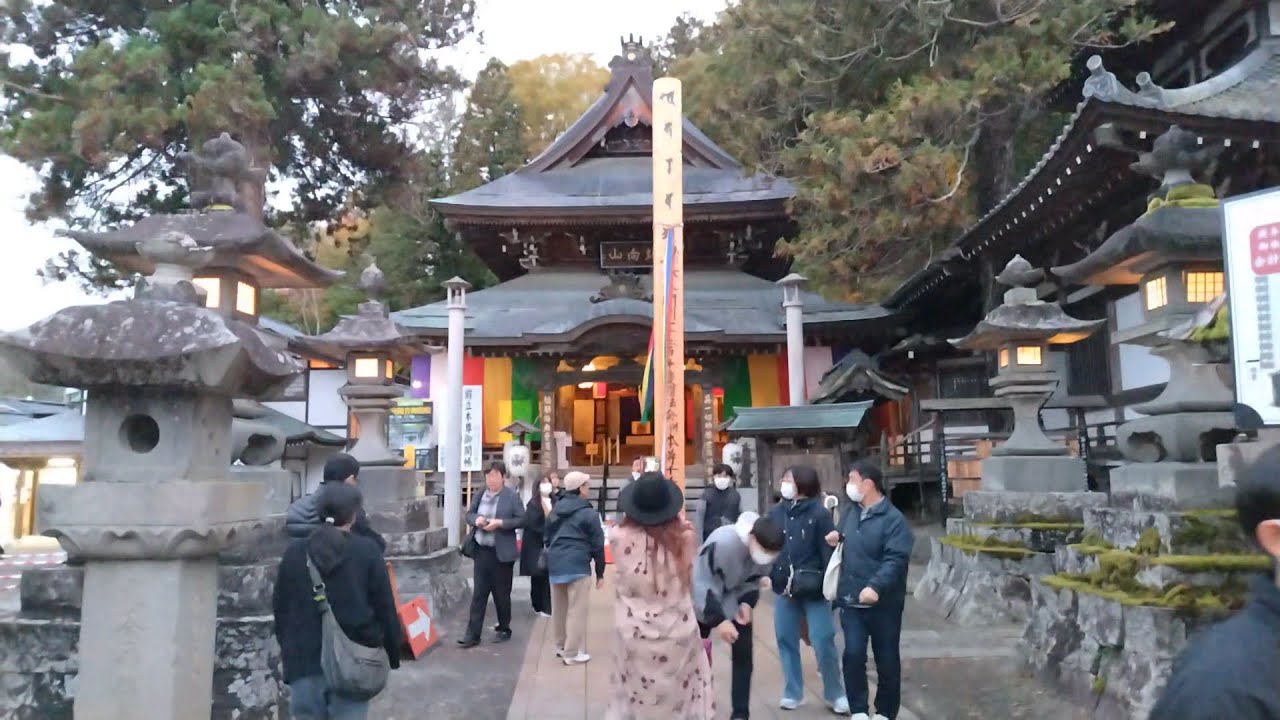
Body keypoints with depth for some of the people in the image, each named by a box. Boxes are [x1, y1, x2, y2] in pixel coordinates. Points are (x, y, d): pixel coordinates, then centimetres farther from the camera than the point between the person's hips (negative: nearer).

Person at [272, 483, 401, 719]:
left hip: (304, 661, 3)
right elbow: (385, 609, -4)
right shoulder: (367, 550, -5)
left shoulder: (295, 552, 4)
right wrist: (392, 655, 6)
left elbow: (280, 607, 10)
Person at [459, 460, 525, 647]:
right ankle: (472, 633, 6)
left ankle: (504, 630, 25)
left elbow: (522, 519, -9)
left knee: (501, 593, 9)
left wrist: (500, 523, -20)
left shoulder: (512, 495, -7)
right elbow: (469, 514, 14)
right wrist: (476, 519, -9)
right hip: (481, 550, 4)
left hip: (501, 553, -4)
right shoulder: (480, 494, 6)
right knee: (478, 593, 4)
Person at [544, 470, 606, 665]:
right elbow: (597, 544, -4)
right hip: (577, 565, -7)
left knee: (559, 608, 15)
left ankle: (561, 646, 27)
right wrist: (600, 572, 2)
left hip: (555, 564, 7)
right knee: (576, 610, -3)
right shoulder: (588, 513, -5)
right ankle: (573, 653, -2)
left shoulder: (555, 510, 16)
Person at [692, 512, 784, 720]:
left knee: (743, 656, 0)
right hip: (704, 603, -4)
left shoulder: (767, 550, -19)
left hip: (736, 603, 4)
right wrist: (718, 619, -36)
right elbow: (700, 583, -32)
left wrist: (748, 602, -18)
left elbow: (754, 579, 0)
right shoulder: (721, 542, -39)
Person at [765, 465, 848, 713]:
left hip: (813, 589, -5)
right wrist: (766, 573, 1)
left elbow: (828, 550, -10)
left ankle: (835, 694, 18)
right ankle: (792, 693, 27)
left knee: (823, 642, 0)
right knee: (786, 641, 11)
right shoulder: (776, 512, 4)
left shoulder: (819, 513, -10)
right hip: (784, 588, 5)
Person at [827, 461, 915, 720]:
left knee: (886, 660, 9)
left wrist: (876, 587, -36)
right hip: (851, 601, 4)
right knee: (853, 654, -4)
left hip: (884, 603, -4)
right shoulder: (849, 511, 8)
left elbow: (895, 560, -23)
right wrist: (836, 537, 3)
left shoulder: (893, 519, -14)